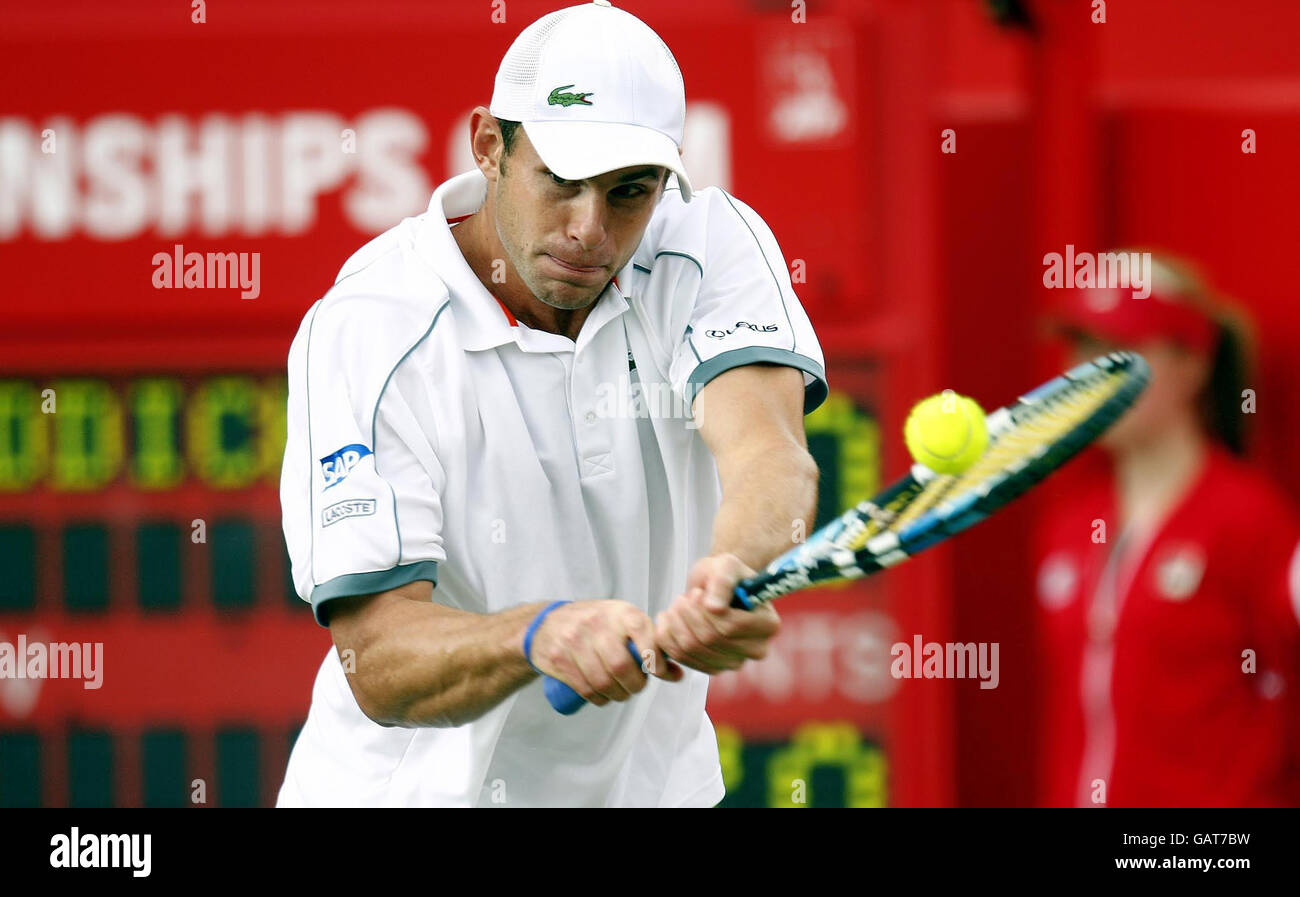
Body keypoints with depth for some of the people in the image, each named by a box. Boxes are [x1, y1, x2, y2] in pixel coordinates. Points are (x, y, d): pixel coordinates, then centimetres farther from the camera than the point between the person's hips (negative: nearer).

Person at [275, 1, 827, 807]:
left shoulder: (712, 242, -10)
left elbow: (768, 453, -26)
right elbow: (376, 665, -26)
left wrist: (733, 575, -47)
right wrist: (537, 635, -44)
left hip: (648, 781, 3)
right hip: (414, 788, -3)